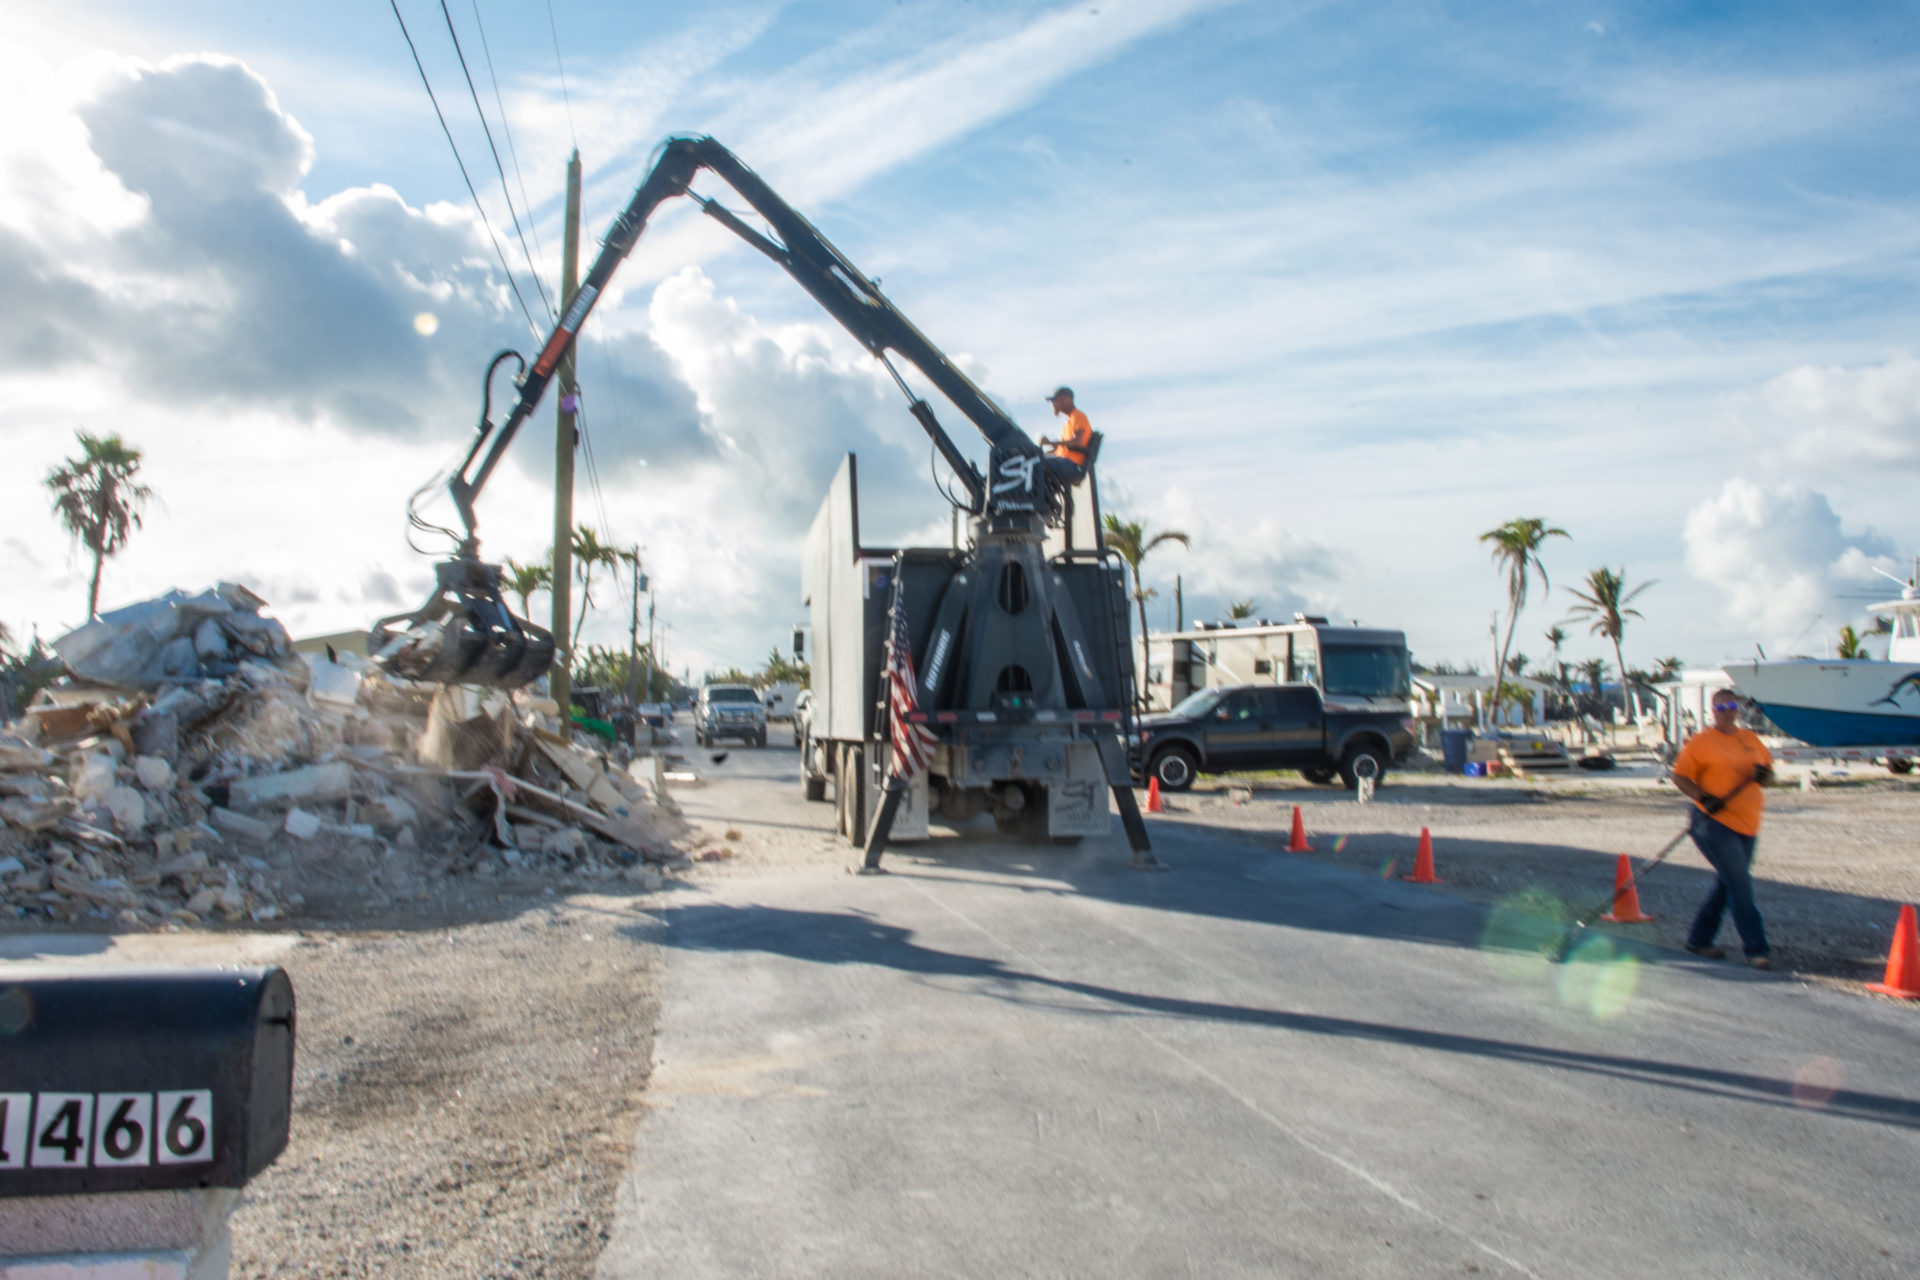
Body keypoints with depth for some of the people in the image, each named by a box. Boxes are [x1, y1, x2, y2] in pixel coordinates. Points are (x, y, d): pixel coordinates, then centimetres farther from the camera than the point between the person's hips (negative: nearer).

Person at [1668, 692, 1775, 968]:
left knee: (1729, 884, 12)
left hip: (1747, 824, 7)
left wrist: (1764, 774, -4)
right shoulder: (1701, 742, -4)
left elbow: (1769, 768, 20)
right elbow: (1679, 776, -5)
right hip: (1715, 823, -6)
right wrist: (1702, 798, -20)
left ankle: (1699, 938, 24)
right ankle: (1755, 949, -7)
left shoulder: (1751, 739, 12)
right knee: (1739, 884, -12)